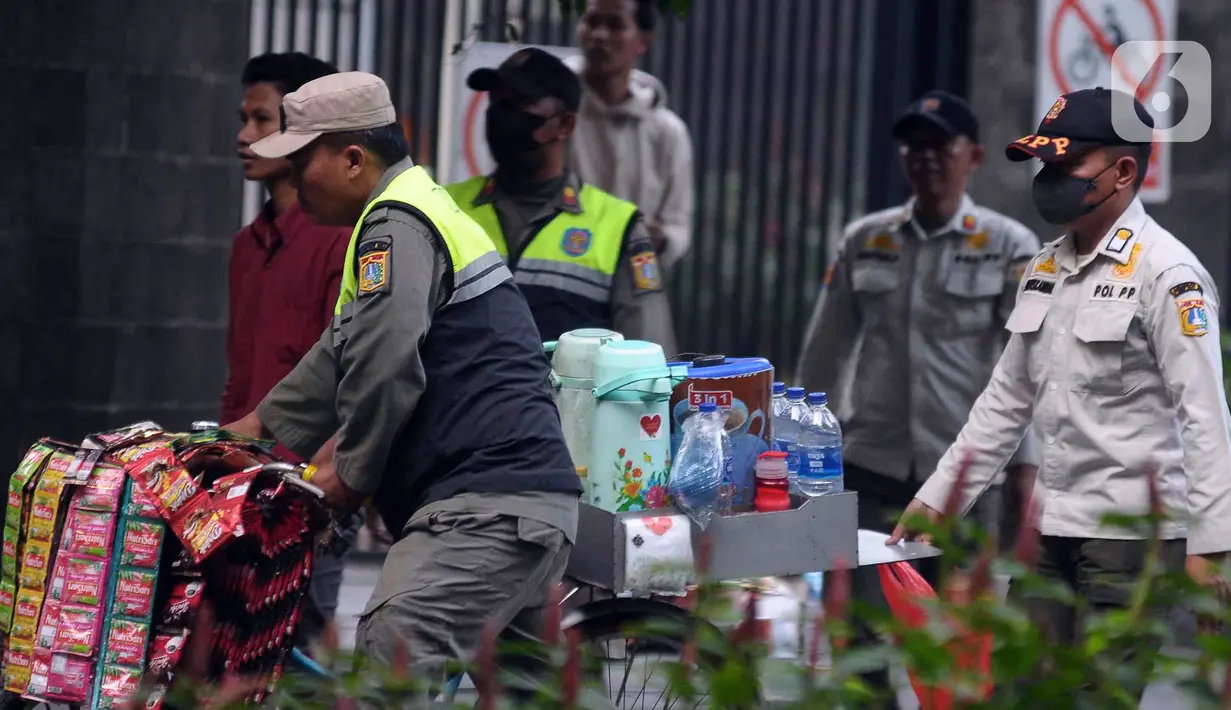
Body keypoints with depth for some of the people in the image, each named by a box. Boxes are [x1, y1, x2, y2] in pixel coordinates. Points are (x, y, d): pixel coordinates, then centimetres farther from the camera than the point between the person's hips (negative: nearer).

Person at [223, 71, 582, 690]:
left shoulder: (394, 228, -9)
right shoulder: (422, 210, 26)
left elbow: (383, 367, -19)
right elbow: (342, 356, 33)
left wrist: (351, 473, -6)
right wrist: (258, 428, 33)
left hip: (486, 509, -11)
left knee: (392, 662, -23)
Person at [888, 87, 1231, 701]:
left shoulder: (1166, 271, -10)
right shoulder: (1046, 268, 13)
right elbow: (1006, 397, 20)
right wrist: (937, 496, 17)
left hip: (1133, 534, -7)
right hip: (1050, 529, 8)